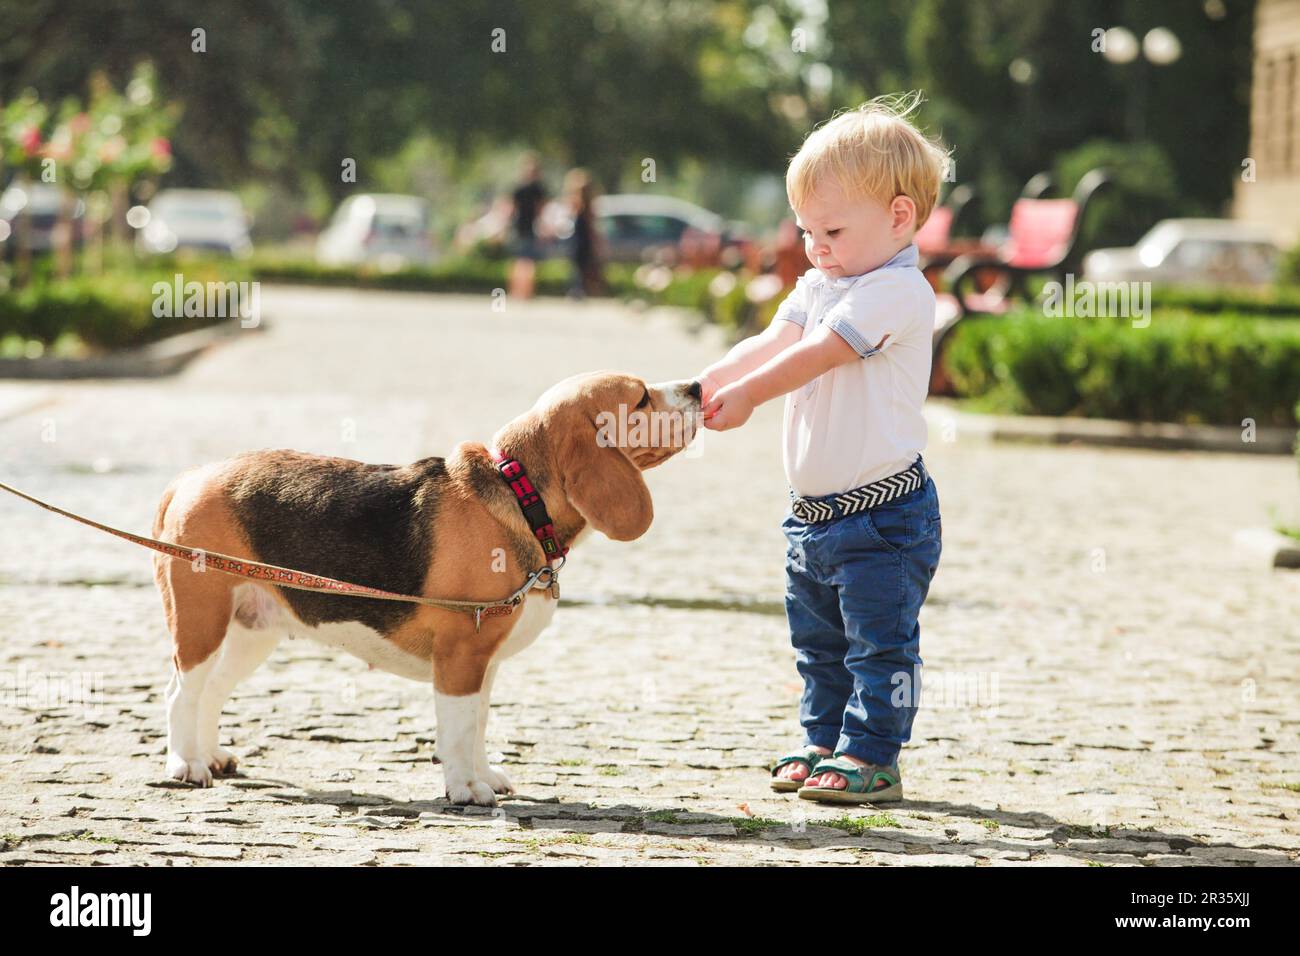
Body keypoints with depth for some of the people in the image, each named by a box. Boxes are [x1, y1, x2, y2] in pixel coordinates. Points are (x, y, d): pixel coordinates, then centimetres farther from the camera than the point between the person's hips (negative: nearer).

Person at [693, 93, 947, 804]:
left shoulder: (897, 291, -17)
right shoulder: (818, 286, 12)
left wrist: (745, 394, -27)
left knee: (880, 639, -2)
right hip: (813, 510, 9)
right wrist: (702, 386, -15)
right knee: (817, 640, 17)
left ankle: (871, 756, 2)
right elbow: (771, 343, 0)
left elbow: (817, 354, -24)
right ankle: (825, 741, 27)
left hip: (883, 512, -9)